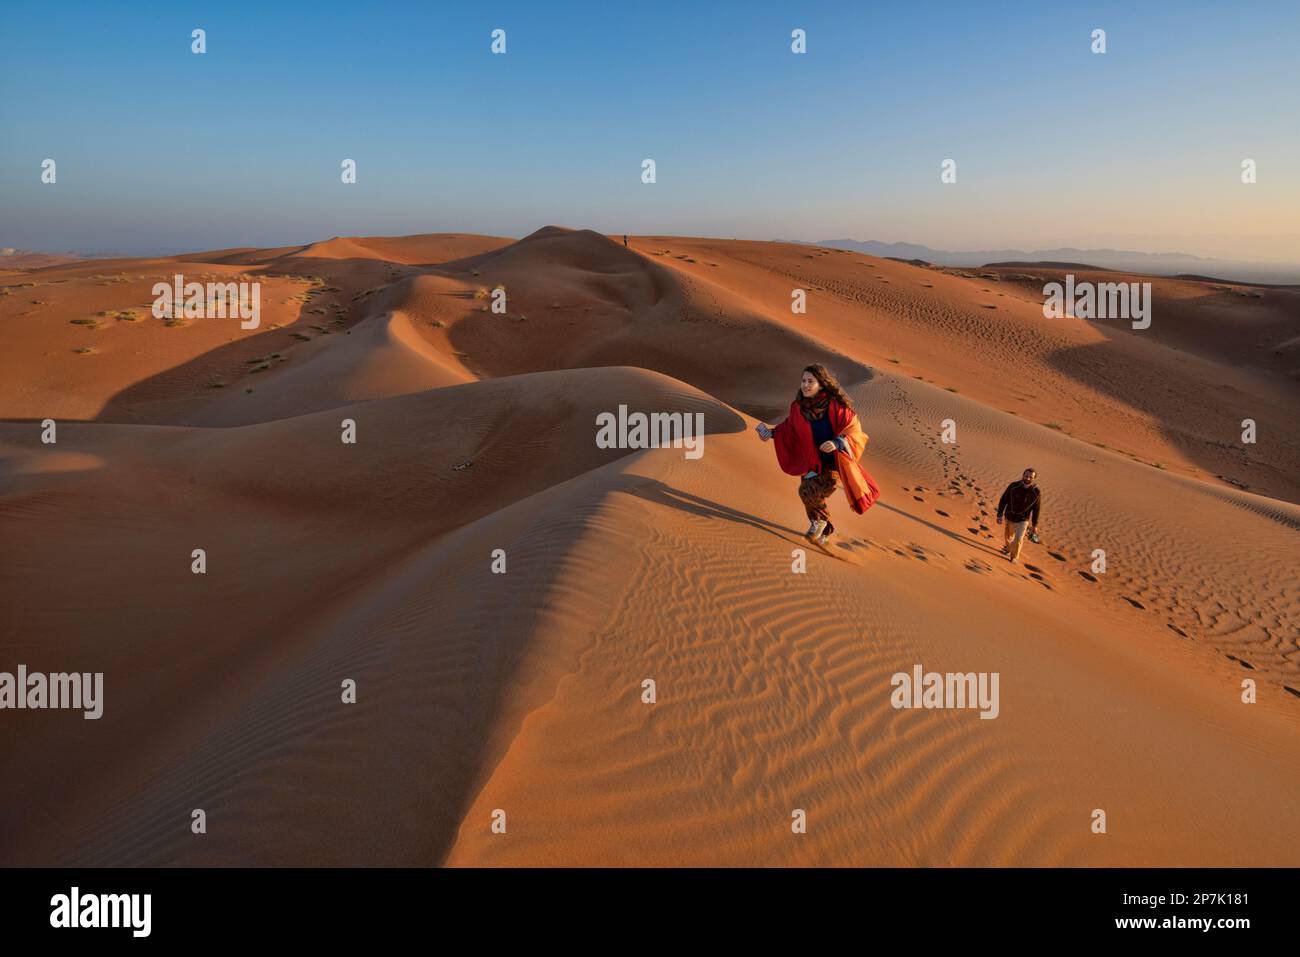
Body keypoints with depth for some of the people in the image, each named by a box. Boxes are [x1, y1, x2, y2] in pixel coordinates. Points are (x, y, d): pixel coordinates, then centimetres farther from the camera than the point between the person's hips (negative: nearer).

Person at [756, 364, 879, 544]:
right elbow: (790, 429, 9)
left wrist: (837, 443, -33)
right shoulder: (798, 407, -8)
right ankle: (824, 531, 44)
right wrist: (772, 432, -6)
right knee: (813, 498, 15)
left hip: (832, 463, -5)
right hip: (810, 462, 5)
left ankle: (819, 521, 9)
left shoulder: (836, 406, -22)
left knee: (807, 491, -23)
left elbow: (853, 430, -17)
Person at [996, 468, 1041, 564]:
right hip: (1009, 517, 2)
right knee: (1008, 536, 21)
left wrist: (1034, 525, 1)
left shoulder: (1037, 492, -17)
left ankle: (1014, 557, 16)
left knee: (1018, 540, -11)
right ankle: (1007, 548, 53)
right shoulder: (1013, 486, -19)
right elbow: (1003, 500, -9)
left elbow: (1036, 509, -5)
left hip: (1022, 520, -1)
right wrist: (999, 515, -10)